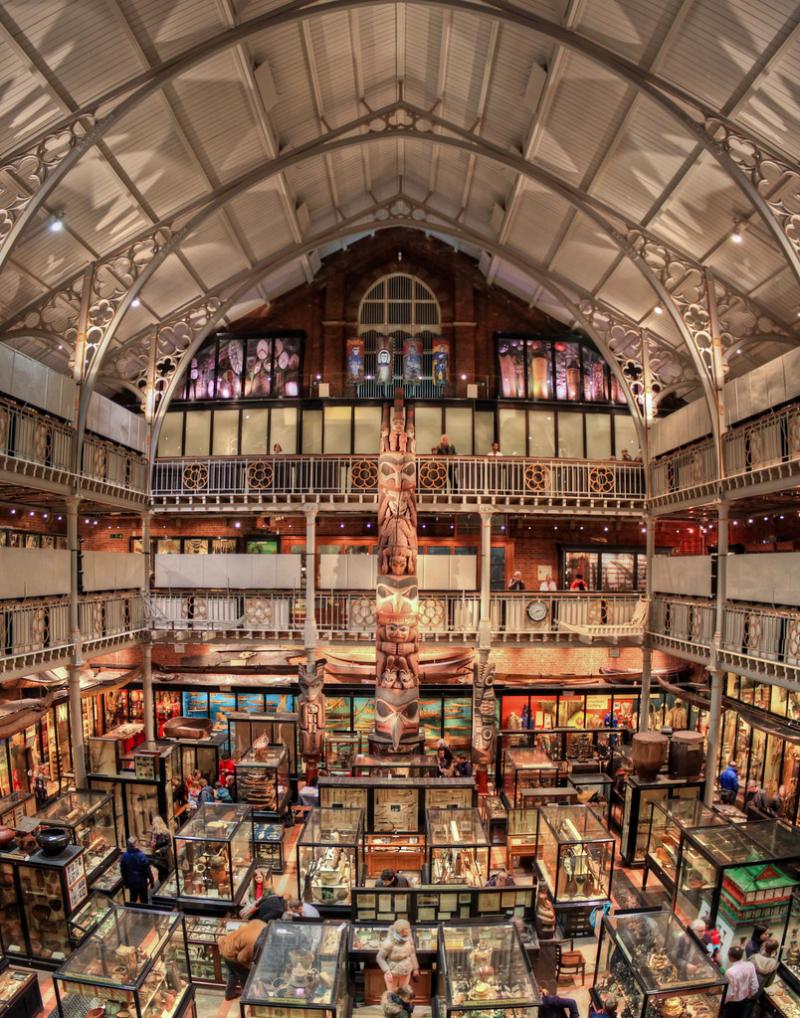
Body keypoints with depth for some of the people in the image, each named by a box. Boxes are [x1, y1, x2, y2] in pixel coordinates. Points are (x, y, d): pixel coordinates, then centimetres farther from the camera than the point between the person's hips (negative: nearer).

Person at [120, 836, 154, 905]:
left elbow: (122, 871, 0)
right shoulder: (142, 856, -26)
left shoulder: (124, 856, -13)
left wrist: (125, 882, 16)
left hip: (131, 882, 4)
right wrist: (151, 881, -3)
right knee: (143, 902, 14)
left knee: (132, 900, 22)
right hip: (142, 882, -4)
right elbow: (148, 870, -18)